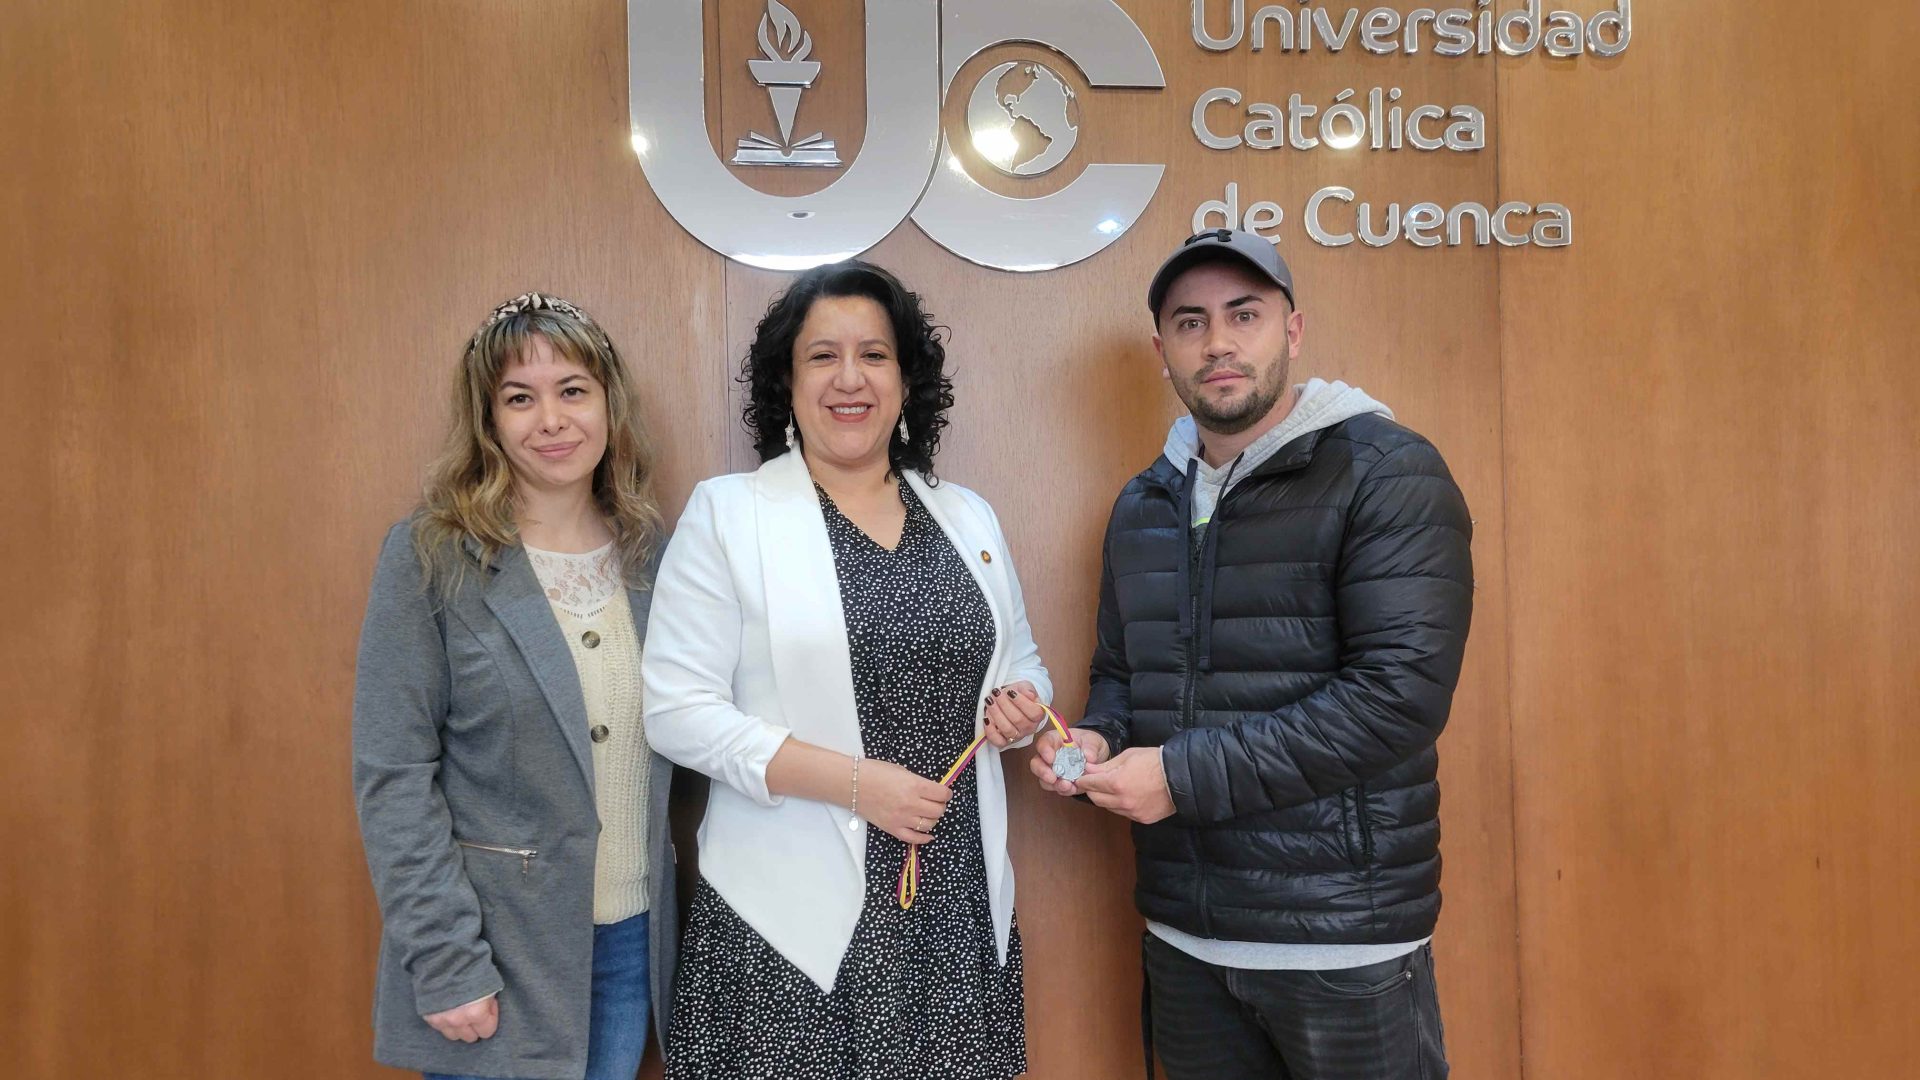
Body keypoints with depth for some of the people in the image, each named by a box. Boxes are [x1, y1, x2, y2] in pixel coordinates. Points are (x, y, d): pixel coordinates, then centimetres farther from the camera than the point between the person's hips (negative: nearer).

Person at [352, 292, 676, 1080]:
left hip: (632, 941, 4)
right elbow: (394, 777, -11)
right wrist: (446, 965, -14)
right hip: (495, 953, -4)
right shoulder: (431, 557, -10)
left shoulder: (649, 548, 3)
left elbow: (666, 746, 9)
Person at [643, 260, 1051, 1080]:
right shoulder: (725, 512, -4)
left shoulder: (968, 517, 9)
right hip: (793, 915, -3)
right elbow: (679, 710, -9)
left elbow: (1020, 666, 19)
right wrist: (852, 781, -18)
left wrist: (1018, 705, -4)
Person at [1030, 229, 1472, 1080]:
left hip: (1341, 937, -5)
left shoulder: (1388, 474, -10)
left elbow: (1401, 692, -19)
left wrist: (1186, 775, -20)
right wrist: (1097, 741, -3)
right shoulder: (1143, 506, 10)